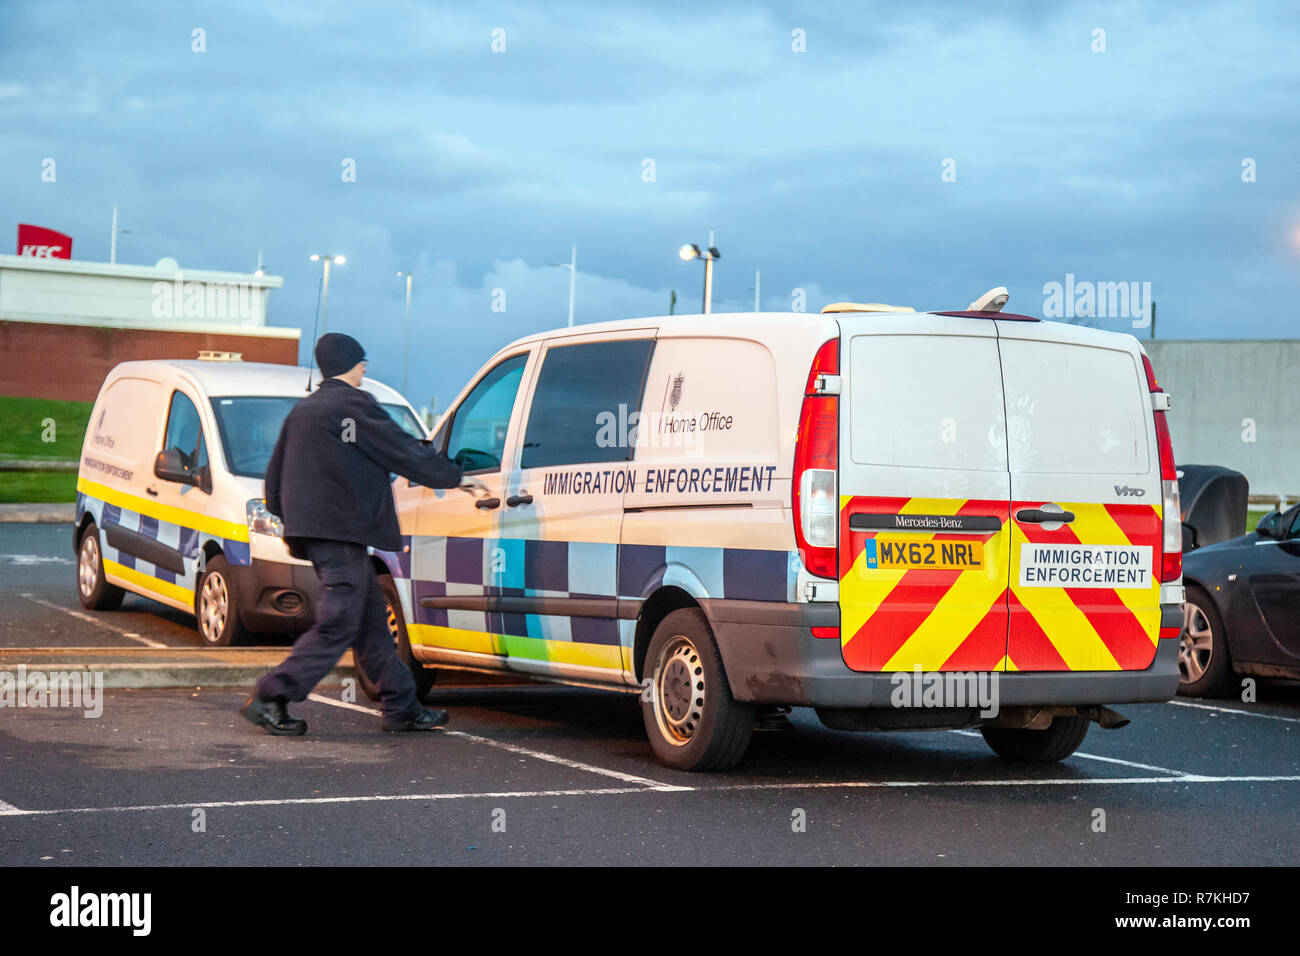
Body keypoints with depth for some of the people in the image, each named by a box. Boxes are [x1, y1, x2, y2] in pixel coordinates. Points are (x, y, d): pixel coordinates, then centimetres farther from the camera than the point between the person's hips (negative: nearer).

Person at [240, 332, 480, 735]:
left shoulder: (302, 411, 18)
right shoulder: (355, 405, -8)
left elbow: (275, 473, 22)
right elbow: (406, 452, -6)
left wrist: (288, 516, 32)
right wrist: (454, 477, 5)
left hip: (311, 529, 10)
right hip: (340, 531, -9)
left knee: (371, 618, 12)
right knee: (337, 625, -8)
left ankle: (401, 707, 14)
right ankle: (269, 699, -9)